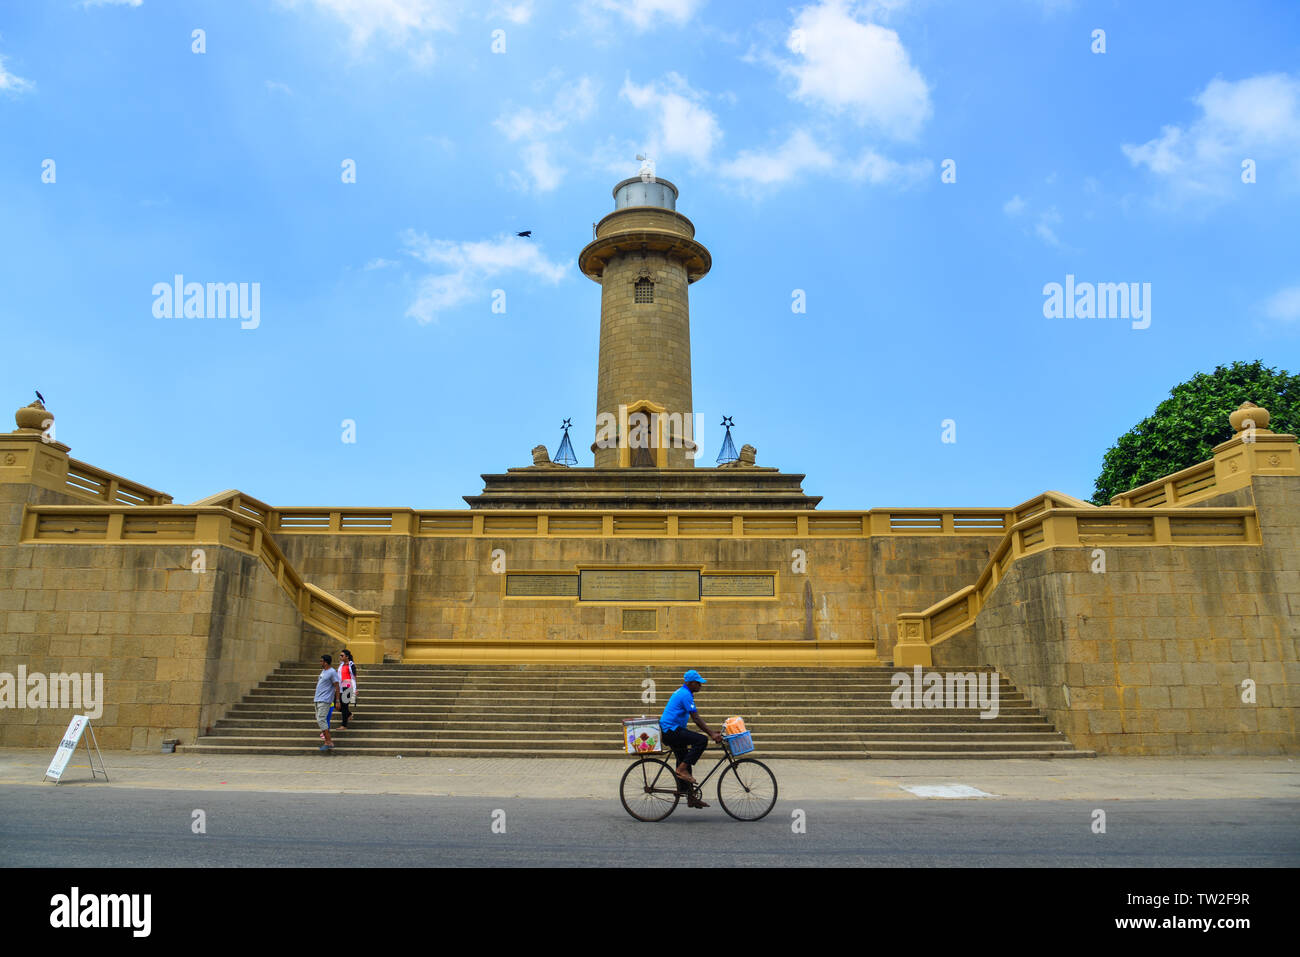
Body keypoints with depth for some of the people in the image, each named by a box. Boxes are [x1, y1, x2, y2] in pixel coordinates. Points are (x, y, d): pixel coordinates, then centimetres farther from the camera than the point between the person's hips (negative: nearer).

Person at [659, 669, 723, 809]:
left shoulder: (682, 692, 17)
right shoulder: (686, 695, -15)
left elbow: (696, 719, 21)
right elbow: (696, 719, -18)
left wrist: (712, 731, 17)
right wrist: (712, 734, -15)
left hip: (668, 731, 11)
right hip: (671, 730, -11)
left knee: (684, 762, 13)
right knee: (702, 740, -19)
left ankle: (691, 797, 17)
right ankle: (682, 769, -13)